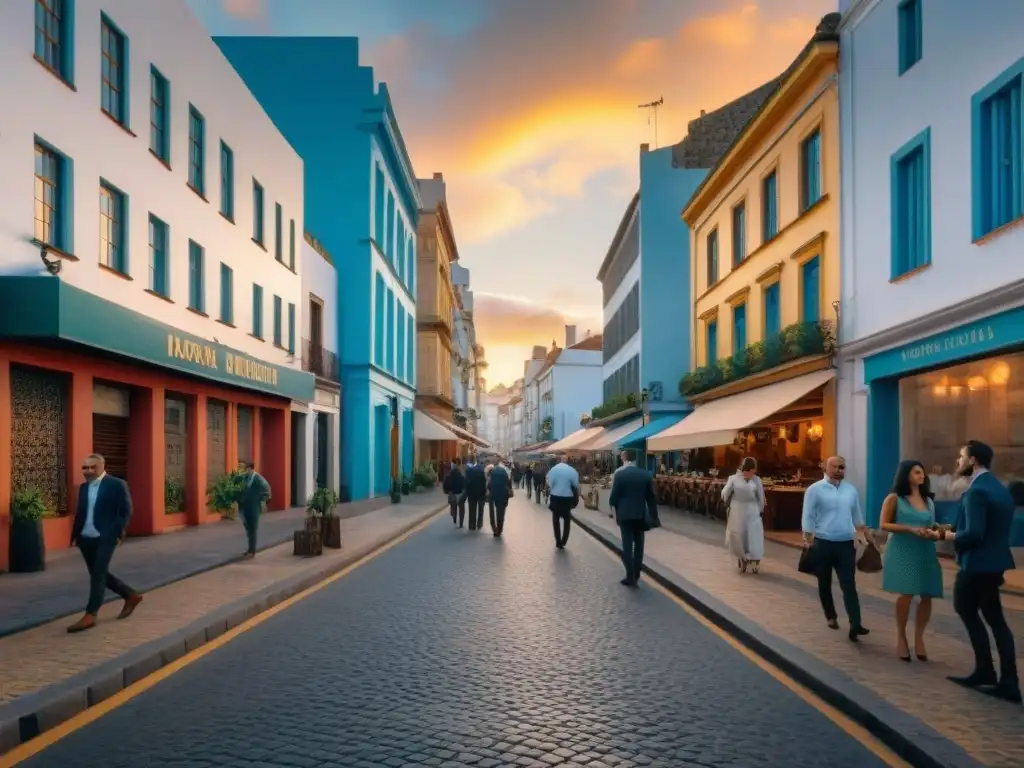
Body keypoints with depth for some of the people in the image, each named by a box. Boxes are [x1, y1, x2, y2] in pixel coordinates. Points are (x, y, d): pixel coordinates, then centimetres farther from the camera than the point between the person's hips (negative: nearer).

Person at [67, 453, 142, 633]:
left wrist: (119, 533, -16)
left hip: (105, 538, -7)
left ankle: (90, 615, -6)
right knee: (99, 574, 13)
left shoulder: (117, 484, -7)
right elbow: (79, 513, 19)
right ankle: (131, 596, 29)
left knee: (98, 574, -9)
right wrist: (75, 535, 11)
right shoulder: (83, 487, 13)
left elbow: (126, 511, -9)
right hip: (86, 539, 7)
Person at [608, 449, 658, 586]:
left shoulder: (619, 473, -10)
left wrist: (612, 504, 12)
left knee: (627, 545, 3)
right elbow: (651, 496, 2)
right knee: (638, 545, 12)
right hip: (641, 514, 3)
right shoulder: (646, 474, 0)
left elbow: (614, 495, -9)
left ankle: (630, 577, 4)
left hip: (625, 514, -3)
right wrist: (653, 515, 8)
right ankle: (636, 576, 18)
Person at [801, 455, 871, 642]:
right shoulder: (815, 490, -7)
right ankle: (831, 617, 30)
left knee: (849, 585, -5)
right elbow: (808, 518, -6)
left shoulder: (851, 490, 7)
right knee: (824, 584, 12)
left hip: (846, 544, 2)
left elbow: (857, 516, 15)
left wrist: (865, 539, 14)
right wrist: (808, 543, -9)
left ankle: (855, 625, -10)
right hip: (823, 544, -2)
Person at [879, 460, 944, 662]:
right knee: (906, 594, -11)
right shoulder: (894, 498, 0)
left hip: (925, 553, 5)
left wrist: (933, 534, -6)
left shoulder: (928, 501, 13)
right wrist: (910, 529, -15)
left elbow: (932, 527, 19)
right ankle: (901, 637, 8)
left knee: (927, 596, 0)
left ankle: (918, 637, 18)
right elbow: (884, 525, -4)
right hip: (902, 552, -5)